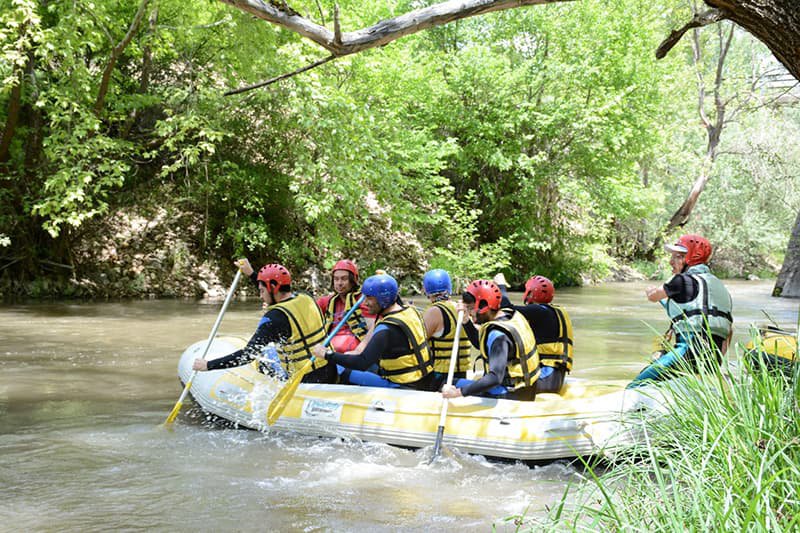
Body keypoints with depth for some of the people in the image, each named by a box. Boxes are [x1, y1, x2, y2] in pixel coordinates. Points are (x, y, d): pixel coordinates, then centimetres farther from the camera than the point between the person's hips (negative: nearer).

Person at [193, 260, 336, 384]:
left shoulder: (276, 318, -18)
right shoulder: (306, 299, 3)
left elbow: (249, 354, -19)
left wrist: (208, 365, -12)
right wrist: (251, 274, 29)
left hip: (306, 381, -8)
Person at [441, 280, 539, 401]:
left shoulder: (498, 335, -25)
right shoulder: (510, 315, 3)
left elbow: (495, 378, -35)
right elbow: (480, 343, 18)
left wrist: (458, 392, -38)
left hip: (511, 396, -9)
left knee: (457, 384, -6)